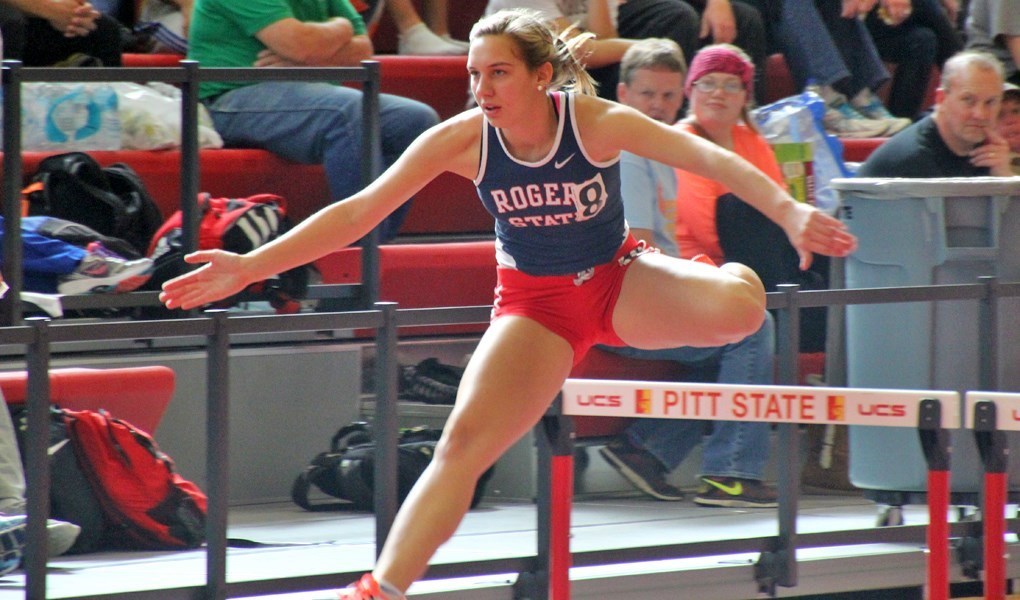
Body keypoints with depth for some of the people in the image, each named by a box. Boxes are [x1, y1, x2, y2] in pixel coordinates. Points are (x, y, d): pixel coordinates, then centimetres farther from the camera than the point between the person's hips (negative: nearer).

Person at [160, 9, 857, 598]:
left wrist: (788, 209, -45)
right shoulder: (464, 138, -18)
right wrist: (250, 267, -24)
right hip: (534, 302, 1)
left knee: (740, 305, -30)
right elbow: (357, 212, -17)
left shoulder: (594, 122, -22)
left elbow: (705, 156, -30)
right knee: (461, 443, -19)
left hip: (624, 281, -1)